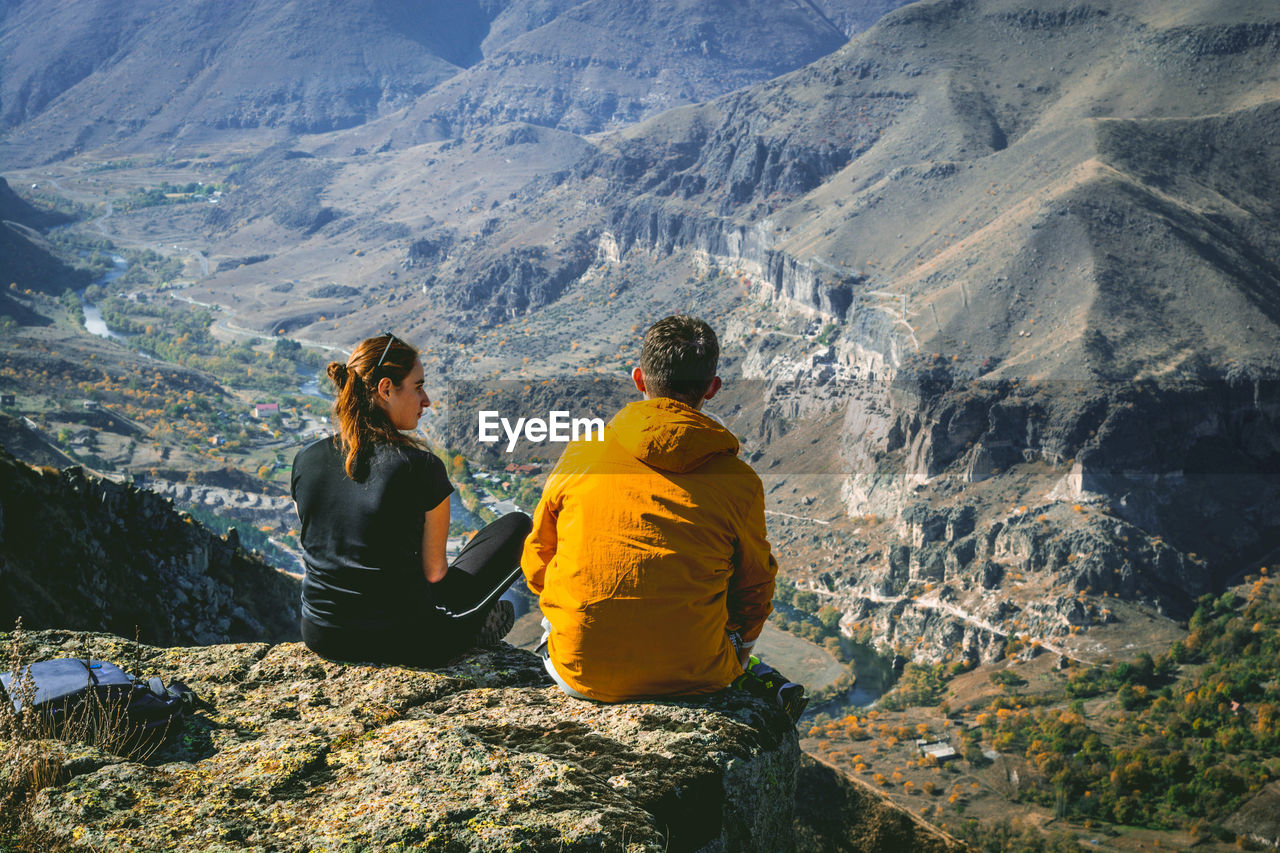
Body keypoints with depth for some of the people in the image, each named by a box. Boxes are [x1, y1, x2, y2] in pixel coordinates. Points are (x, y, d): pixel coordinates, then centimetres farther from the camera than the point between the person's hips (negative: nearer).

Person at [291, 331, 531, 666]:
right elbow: (434, 570, -7)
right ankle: (481, 623, 32)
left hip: (320, 637, 5)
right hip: (402, 643, -5)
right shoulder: (421, 468, -18)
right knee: (518, 526, 14)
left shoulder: (306, 459, -4)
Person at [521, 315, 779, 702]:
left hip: (579, 673, 1)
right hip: (691, 678, 0)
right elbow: (754, 590, 9)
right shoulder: (739, 481, -5)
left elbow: (537, 567, 8)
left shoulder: (582, 455, -2)